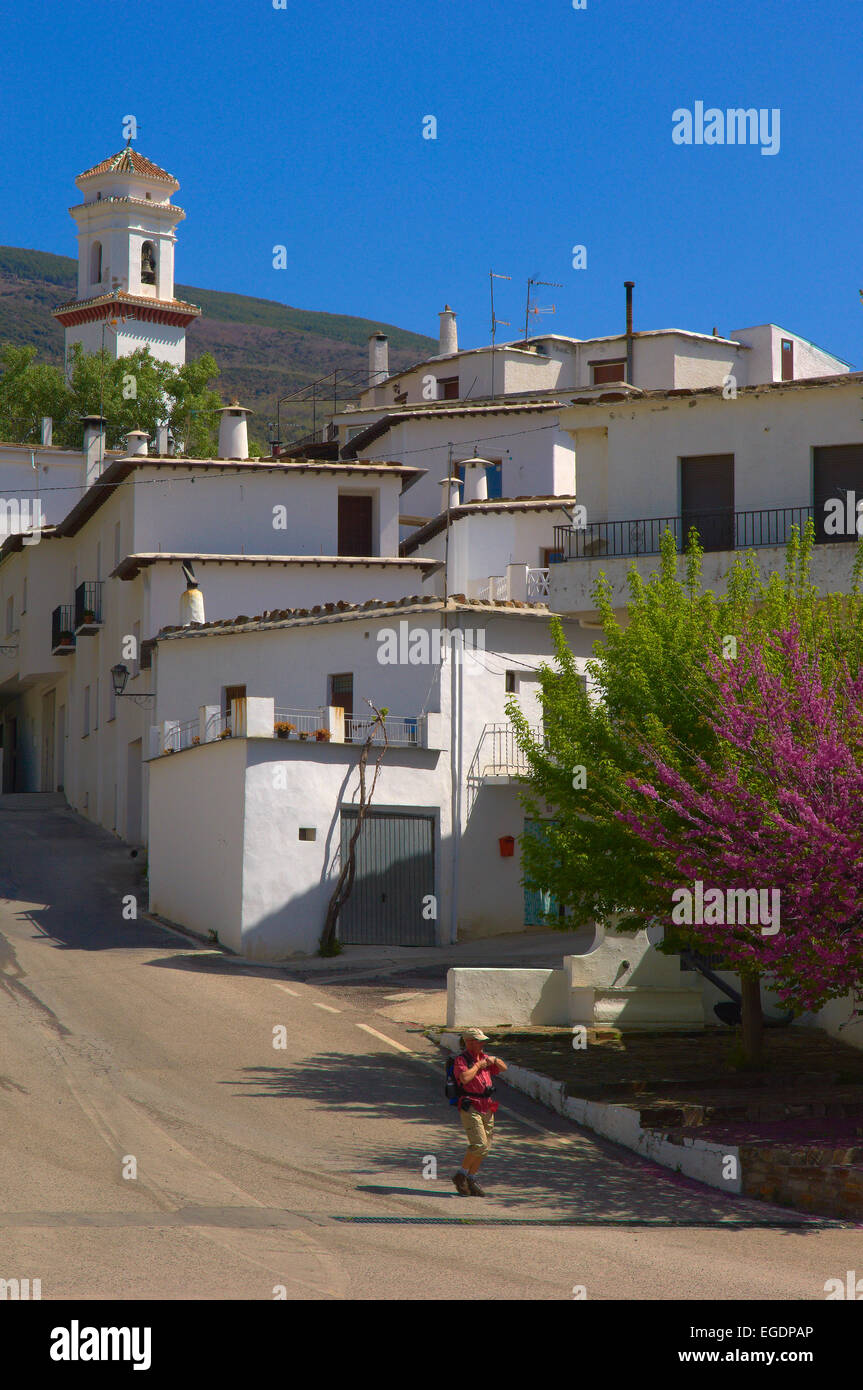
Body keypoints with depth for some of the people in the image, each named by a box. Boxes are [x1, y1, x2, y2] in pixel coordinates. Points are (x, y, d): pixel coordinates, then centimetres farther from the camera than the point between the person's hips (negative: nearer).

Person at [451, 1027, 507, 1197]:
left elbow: (504, 1068, 26)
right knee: (479, 1145, -16)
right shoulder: (461, 1060, -8)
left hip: (487, 1109, 8)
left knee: (485, 1147, 7)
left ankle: (471, 1179, 17)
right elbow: (465, 1078, -27)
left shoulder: (483, 1058, 15)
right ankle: (460, 1175, -1)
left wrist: (494, 1060, 5)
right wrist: (478, 1066, -12)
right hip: (470, 1108, -8)